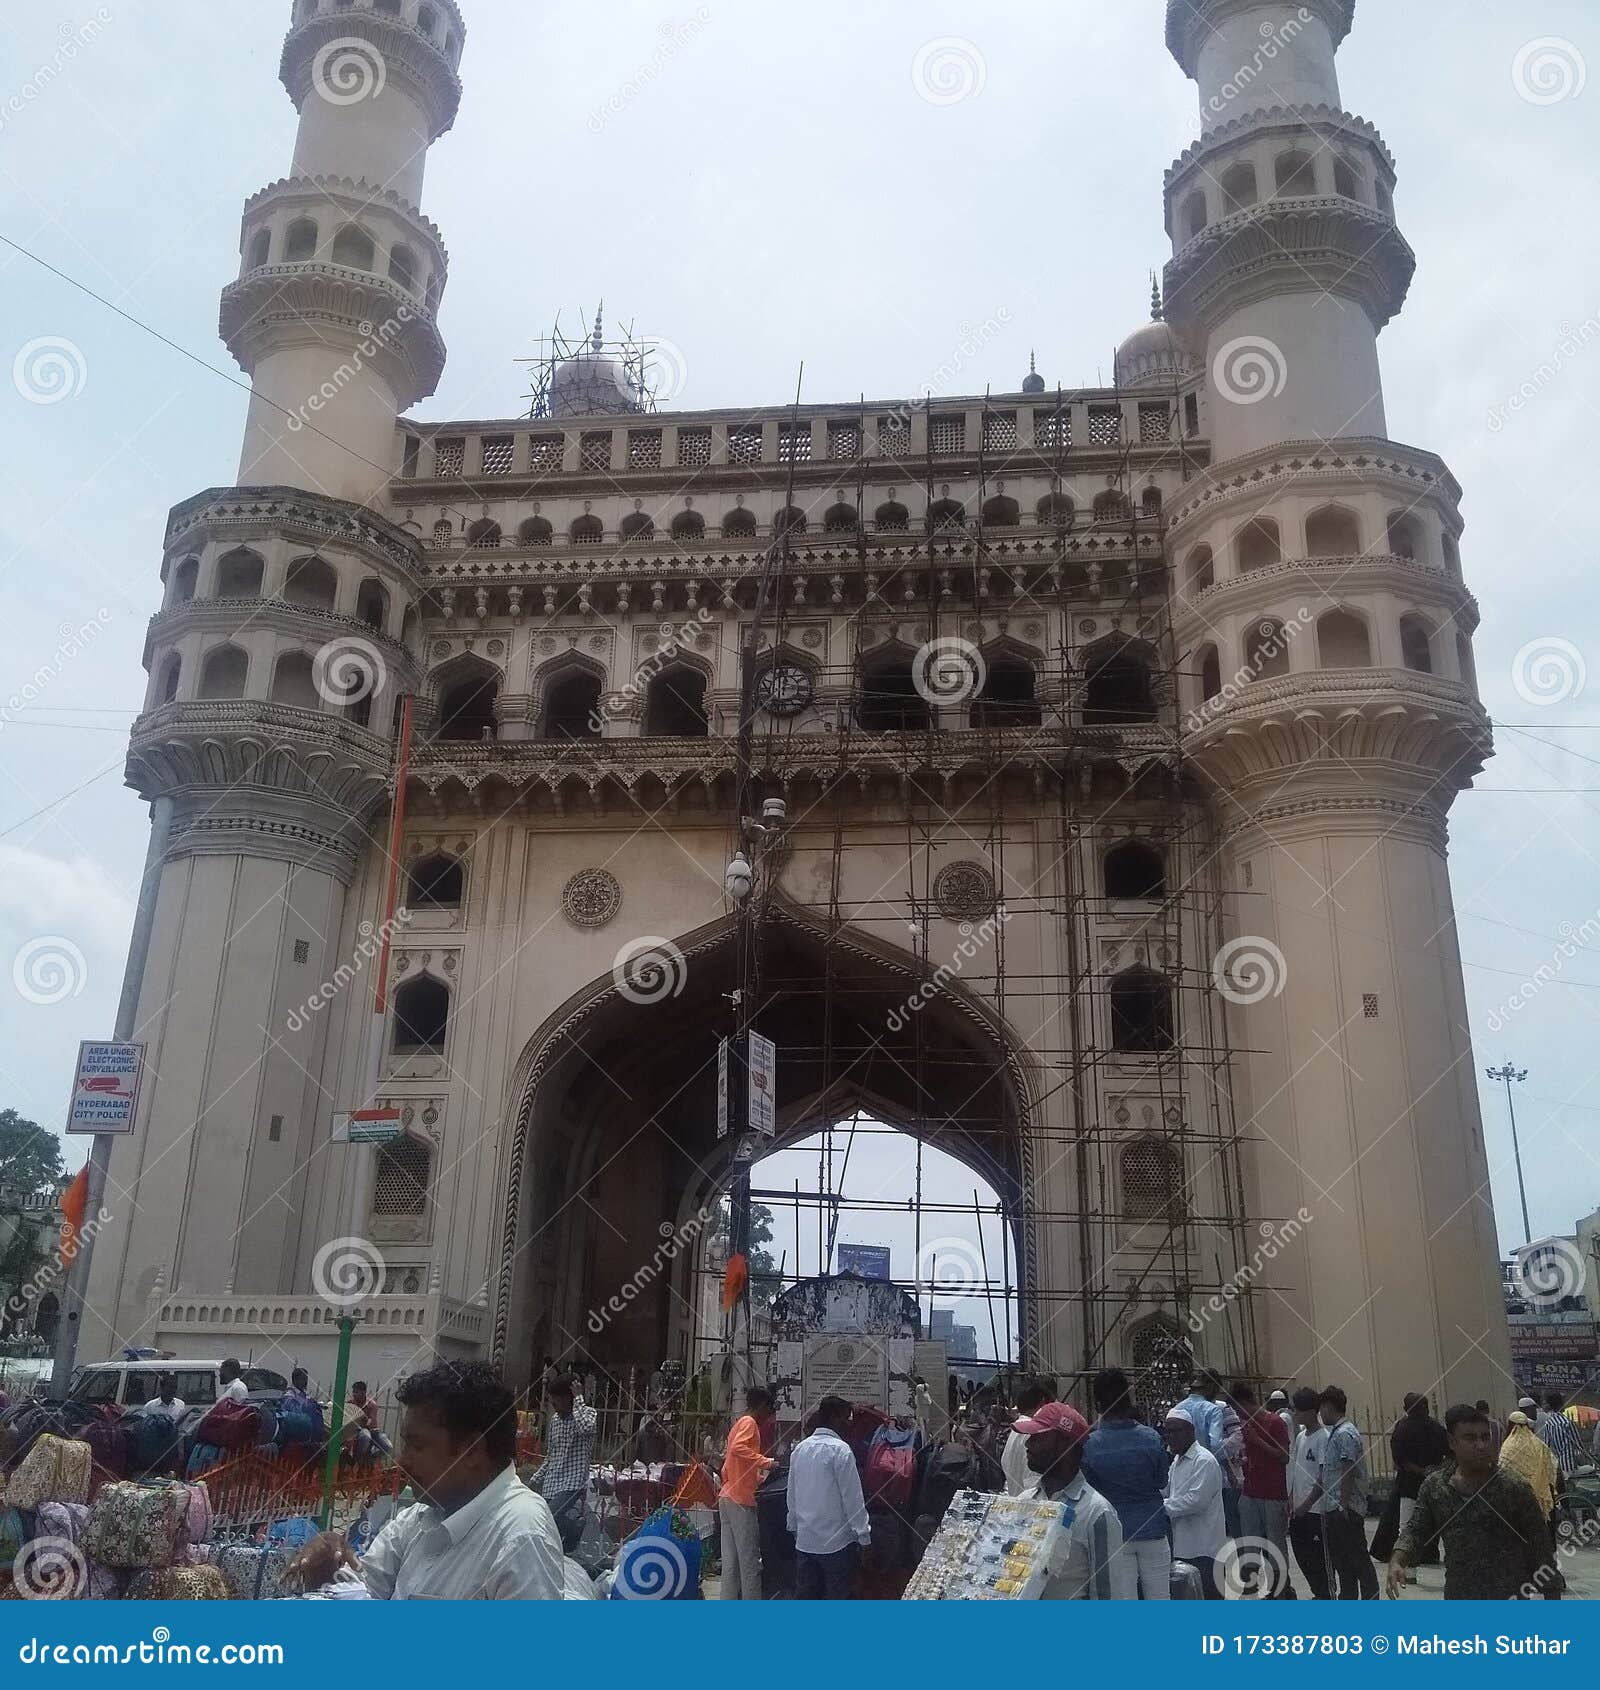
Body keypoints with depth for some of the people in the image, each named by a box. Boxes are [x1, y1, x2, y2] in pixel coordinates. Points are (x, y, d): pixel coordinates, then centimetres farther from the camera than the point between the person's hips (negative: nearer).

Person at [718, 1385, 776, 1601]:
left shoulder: (739, 1423, 21)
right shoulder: (749, 1423, -7)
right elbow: (737, 1448, -25)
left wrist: (759, 1476, 28)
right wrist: (766, 1462, -22)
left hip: (727, 1498, 9)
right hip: (740, 1501, -9)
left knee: (731, 1562, 9)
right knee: (749, 1561, -5)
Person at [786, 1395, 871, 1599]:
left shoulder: (800, 1448, 7)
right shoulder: (840, 1450, -14)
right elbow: (853, 1498, -14)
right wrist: (863, 1536, -9)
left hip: (804, 1540, 6)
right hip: (837, 1541, -6)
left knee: (805, 1597, 12)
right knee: (841, 1597, 3)